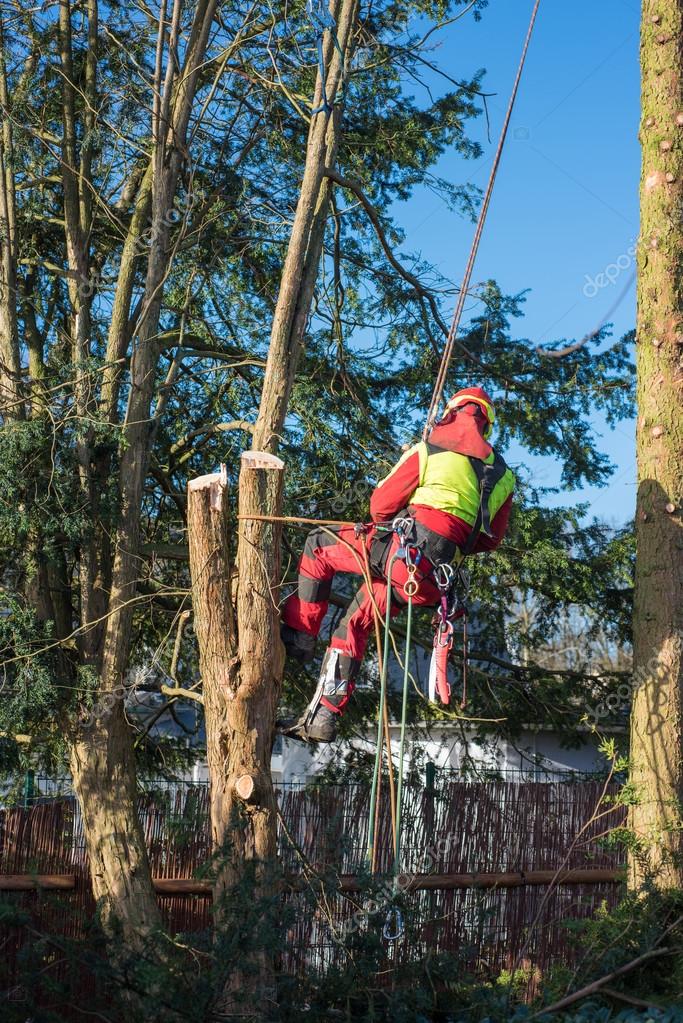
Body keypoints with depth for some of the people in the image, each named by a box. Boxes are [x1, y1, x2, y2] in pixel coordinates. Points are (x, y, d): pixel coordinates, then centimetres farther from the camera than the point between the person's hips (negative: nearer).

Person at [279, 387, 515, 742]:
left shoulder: (429, 451, 2)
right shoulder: (502, 476, 15)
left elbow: (381, 503, 4)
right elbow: (490, 539, 20)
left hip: (405, 549, -5)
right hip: (431, 581, 5)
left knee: (318, 545, 17)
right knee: (355, 624, 20)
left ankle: (298, 635, 13)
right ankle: (324, 716, 17)